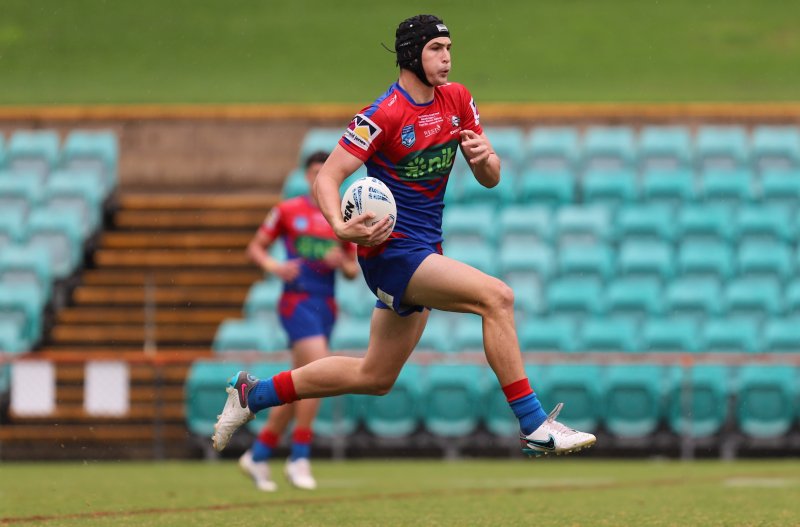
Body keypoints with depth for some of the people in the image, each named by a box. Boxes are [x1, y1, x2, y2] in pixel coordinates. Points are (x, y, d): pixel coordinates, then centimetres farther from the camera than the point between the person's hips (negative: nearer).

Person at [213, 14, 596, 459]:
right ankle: (535, 426, -23)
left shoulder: (457, 100, 5)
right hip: (390, 249, -8)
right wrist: (340, 226, -37)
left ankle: (253, 394, 30)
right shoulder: (383, 115, -15)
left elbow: (491, 179, 9)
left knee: (376, 378, 16)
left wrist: (483, 157, -15)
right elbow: (327, 177, -18)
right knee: (496, 296, -25)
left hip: (426, 249, 8)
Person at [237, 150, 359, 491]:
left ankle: (258, 455, 21)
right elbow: (255, 248, 7)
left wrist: (343, 264, -7)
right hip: (297, 299, -5)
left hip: (326, 306, 5)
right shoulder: (287, 211, 2)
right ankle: (299, 458, -17)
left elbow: (353, 271, 16)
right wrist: (275, 267, -12)